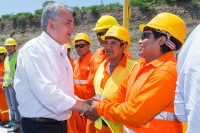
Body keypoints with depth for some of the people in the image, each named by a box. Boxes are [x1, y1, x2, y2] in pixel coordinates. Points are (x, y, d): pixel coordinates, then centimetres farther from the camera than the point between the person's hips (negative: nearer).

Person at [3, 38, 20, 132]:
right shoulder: (7, 57, 16)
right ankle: (12, 121, 25)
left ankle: (17, 124, 2)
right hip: (7, 85, 9)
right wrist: (4, 82, 19)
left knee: (15, 105, -4)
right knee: (10, 105, 15)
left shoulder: (18, 57, -11)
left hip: (14, 84, -9)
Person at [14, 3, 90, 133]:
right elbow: (46, 92, -27)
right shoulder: (34, 48, -17)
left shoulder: (61, 51, 10)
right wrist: (81, 105, -19)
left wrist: (83, 103, 6)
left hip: (60, 122, 8)